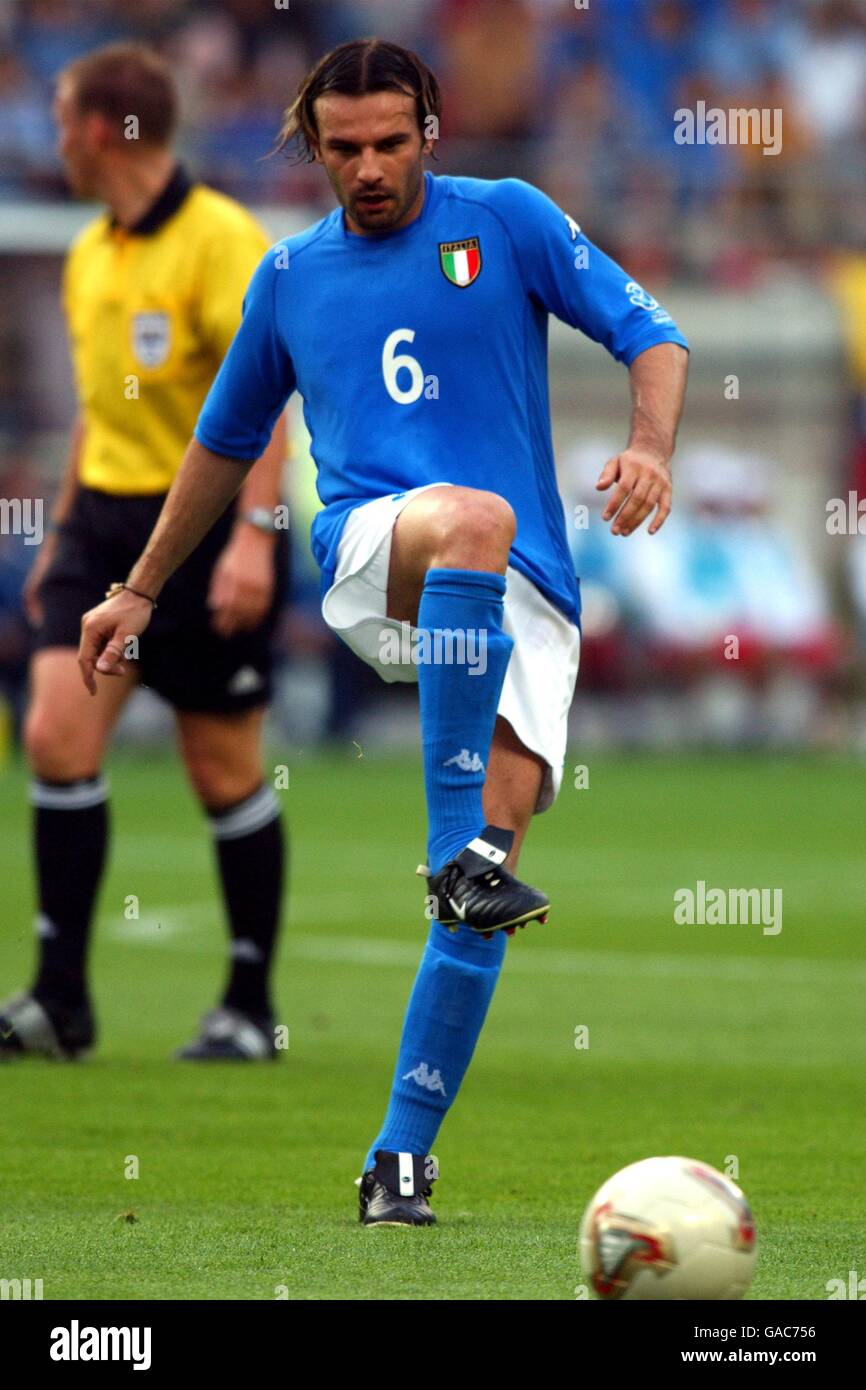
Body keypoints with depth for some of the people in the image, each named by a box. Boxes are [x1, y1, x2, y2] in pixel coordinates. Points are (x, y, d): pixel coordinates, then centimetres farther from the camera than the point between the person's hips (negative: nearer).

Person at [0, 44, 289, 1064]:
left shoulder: (221, 240, -12)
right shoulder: (89, 255, 13)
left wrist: (254, 533, -26)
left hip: (205, 525, -7)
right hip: (106, 520, 7)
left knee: (224, 770, 1)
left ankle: (249, 1006, 13)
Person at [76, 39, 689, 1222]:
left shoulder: (508, 222, 9)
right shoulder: (291, 277, 17)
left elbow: (649, 335, 5)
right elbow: (225, 443, 30)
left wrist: (650, 446, -16)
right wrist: (140, 590, 34)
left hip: (521, 593, 0)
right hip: (367, 551, 0)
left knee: (493, 857, -14)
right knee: (472, 518, -39)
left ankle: (403, 1154, -7)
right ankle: (458, 851, -45)